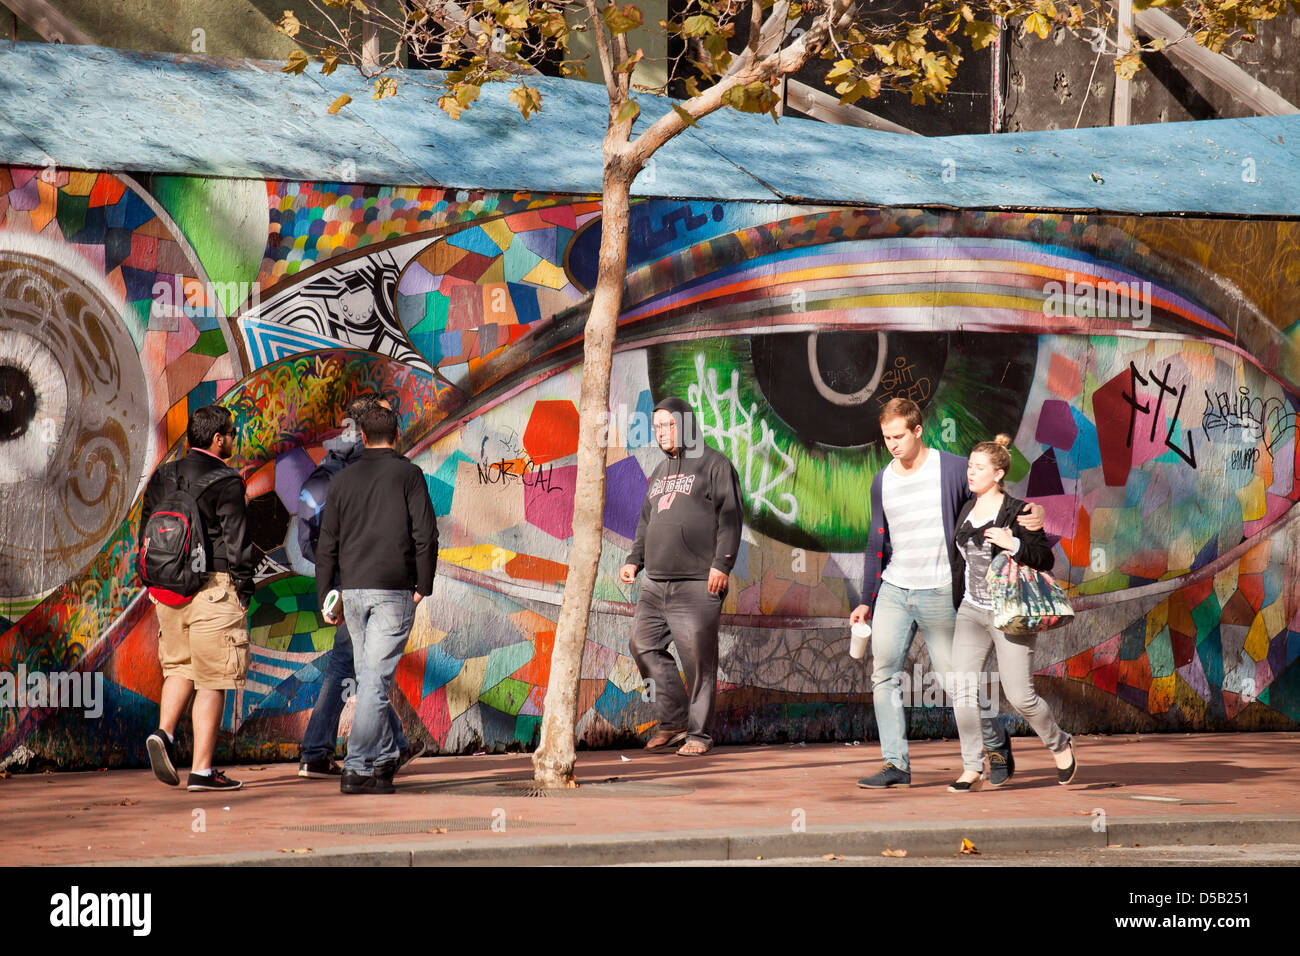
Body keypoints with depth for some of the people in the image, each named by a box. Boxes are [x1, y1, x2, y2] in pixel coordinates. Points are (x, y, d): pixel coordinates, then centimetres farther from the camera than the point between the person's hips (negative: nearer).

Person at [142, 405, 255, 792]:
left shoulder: (162, 478, 10)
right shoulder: (226, 482, -9)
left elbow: (146, 535, 14)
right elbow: (237, 542, -10)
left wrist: (153, 585, 20)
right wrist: (243, 592, -3)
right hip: (214, 587, -6)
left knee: (179, 666, 21)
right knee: (212, 680, -1)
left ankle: (164, 733, -3)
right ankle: (201, 770, -1)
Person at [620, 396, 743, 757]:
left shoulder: (713, 464, 0)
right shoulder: (659, 473, 23)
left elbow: (729, 518, -7)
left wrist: (721, 564, -15)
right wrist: (634, 561, 16)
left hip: (697, 584, -8)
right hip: (656, 583, 8)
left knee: (698, 657, -6)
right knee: (644, 645, 1)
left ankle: (698, 732, 0)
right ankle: (674, 721, 10)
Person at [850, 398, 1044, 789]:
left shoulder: (953, 469, -3)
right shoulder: (882, 482, 11)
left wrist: (1033, 515, -22)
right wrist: (866, 601, 16)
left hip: (940, 593, -4)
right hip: (894, 590, 4)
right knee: (883, 675, -7)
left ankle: (997, 746, 19)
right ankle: (896, 764, -3)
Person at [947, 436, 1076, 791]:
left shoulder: (1017, 512, -9)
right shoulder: (967, 511, 11)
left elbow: (1045, 558, -12)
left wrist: (1014, 545, -29)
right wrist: (956, 607, 23)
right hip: (971, 613, 6)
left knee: (1020, 696, -3)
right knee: (962, 688, -9)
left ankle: (1059, 743, 25)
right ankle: (972, 769, -3)